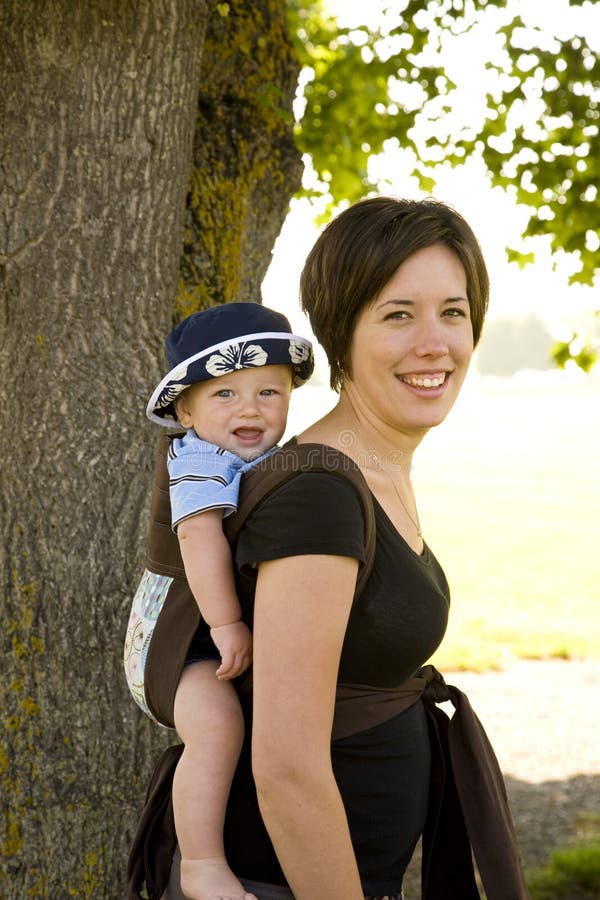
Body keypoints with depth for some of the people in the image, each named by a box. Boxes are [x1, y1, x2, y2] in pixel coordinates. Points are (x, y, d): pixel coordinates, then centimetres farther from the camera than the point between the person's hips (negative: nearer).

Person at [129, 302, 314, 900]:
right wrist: (226, 626, -34)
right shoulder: (198, 458, -16)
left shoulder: (279, 460, 9)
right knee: (216, 724, -33)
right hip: (190, 634, -9)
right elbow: (200, 537, -30)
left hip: (260, 629, 9)